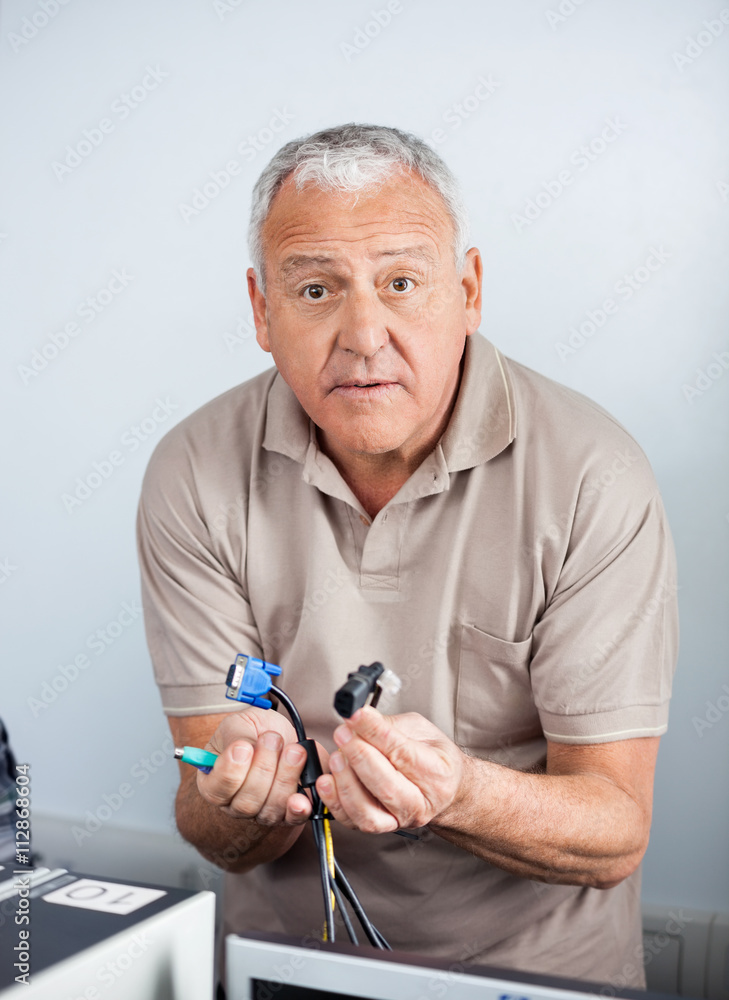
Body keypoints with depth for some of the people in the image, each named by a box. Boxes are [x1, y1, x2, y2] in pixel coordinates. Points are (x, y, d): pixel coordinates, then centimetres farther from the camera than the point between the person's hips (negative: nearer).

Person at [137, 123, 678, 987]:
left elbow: (616, 834, -12)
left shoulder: (590, 479, -15)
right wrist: (247, 799, -29)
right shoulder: (195, 478, -10)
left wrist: (455, 793, -30)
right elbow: (224, 839, -8)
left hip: (538, 956, -1)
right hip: (290, 951, 2)